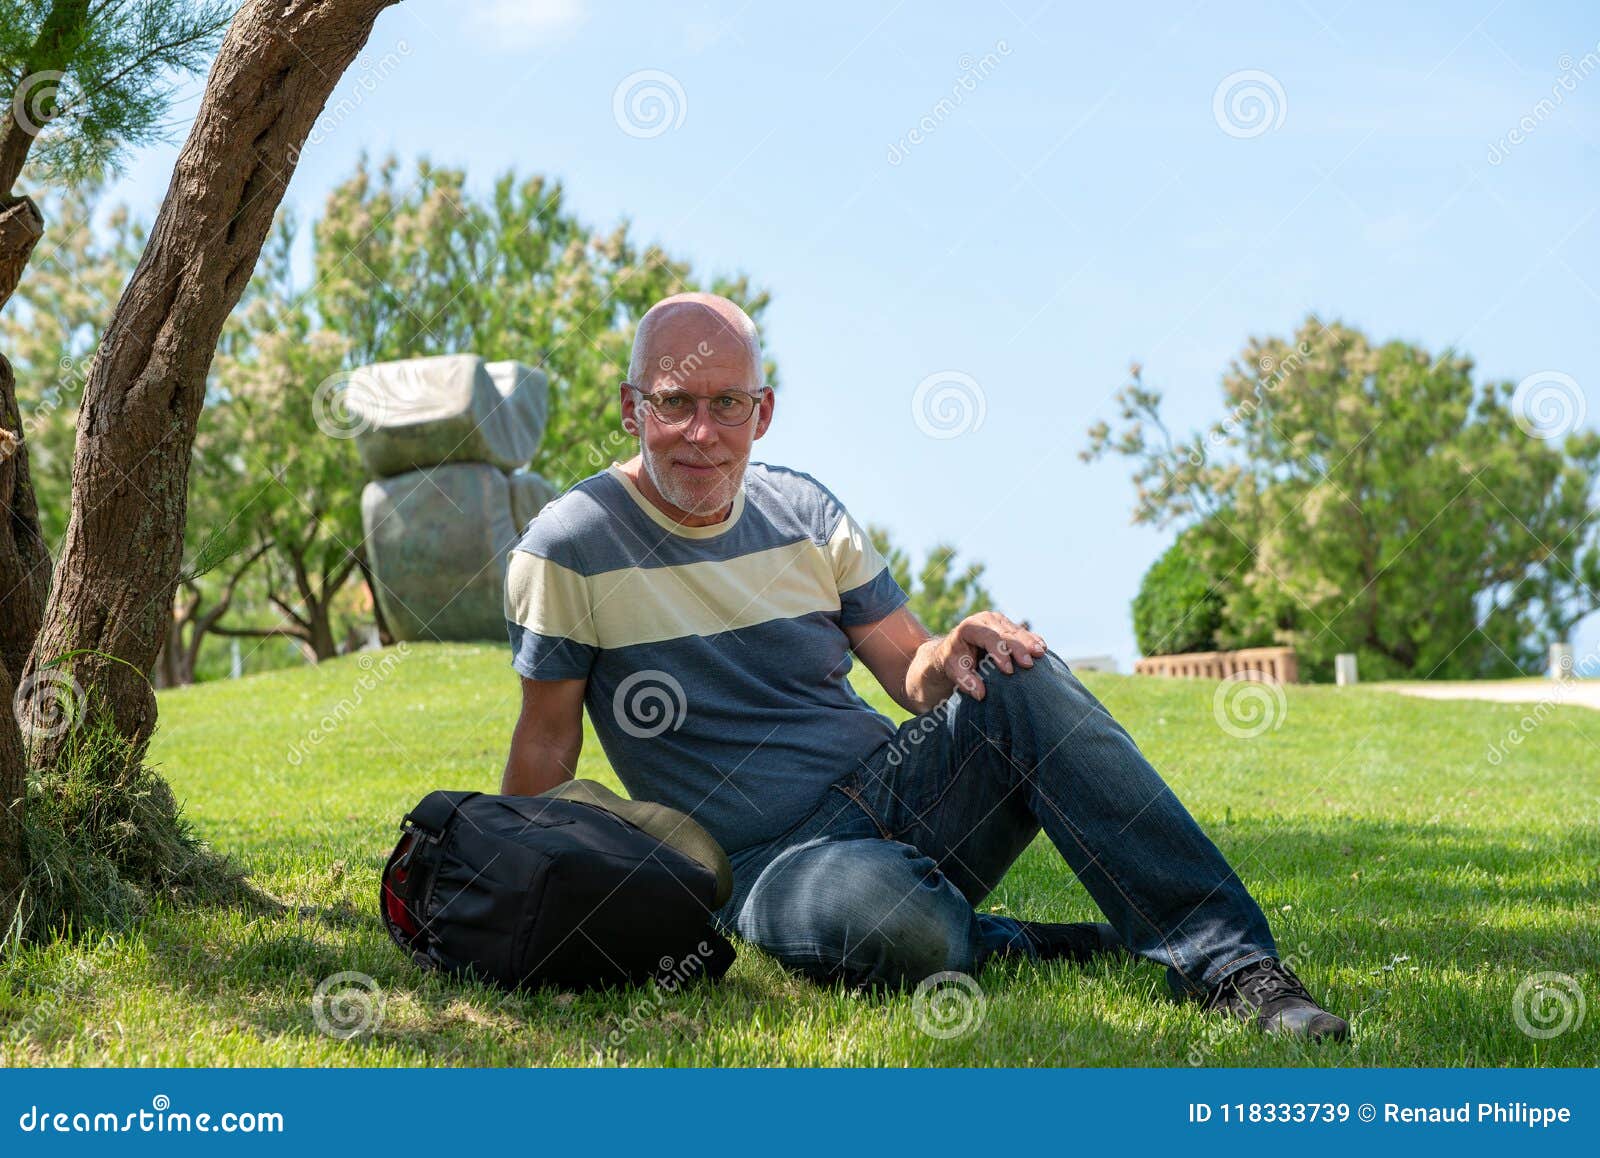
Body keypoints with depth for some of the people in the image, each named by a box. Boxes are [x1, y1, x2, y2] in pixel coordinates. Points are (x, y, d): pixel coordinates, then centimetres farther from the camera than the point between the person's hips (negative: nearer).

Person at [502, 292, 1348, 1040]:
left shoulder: (801, 511, 9)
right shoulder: (571, 548, -5)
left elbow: (911, 675, 9)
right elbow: (546, 741, 1)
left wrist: (952, 657, -14)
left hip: (891, 788, 5)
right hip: (768, 857, -5)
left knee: (1023, 684, -24)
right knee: (881, 921, -41)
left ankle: (1226, 961, -23)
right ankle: (1066, 953, -11)